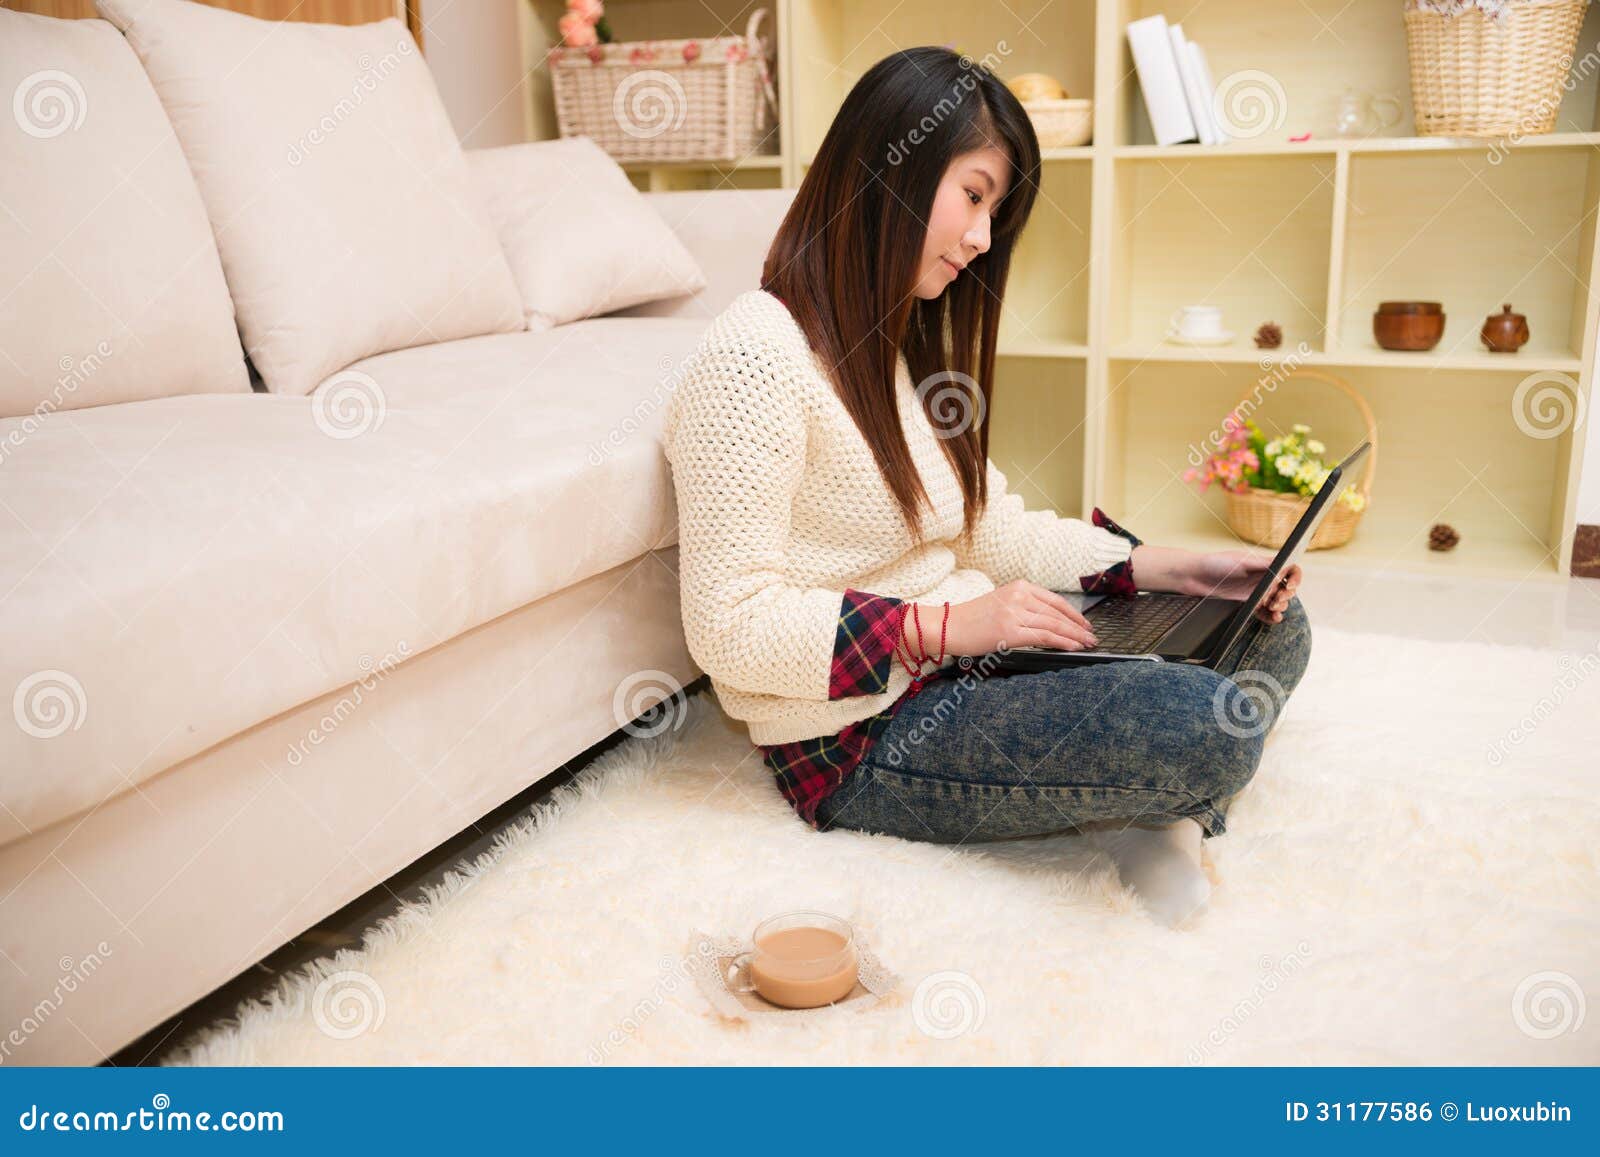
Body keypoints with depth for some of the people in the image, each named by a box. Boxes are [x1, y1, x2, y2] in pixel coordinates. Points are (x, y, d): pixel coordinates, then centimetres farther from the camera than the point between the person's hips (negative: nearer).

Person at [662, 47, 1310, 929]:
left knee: (1272, 629, 4)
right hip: (862, 738, -9)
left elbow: (989, 525, 12)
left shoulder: (904, 342, 14)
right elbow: (728, 628, -20)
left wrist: (1167, 566, 1)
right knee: (1205, 731, -26)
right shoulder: (754, 358, -17)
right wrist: (944, 626, -25)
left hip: (971, 664, 9)